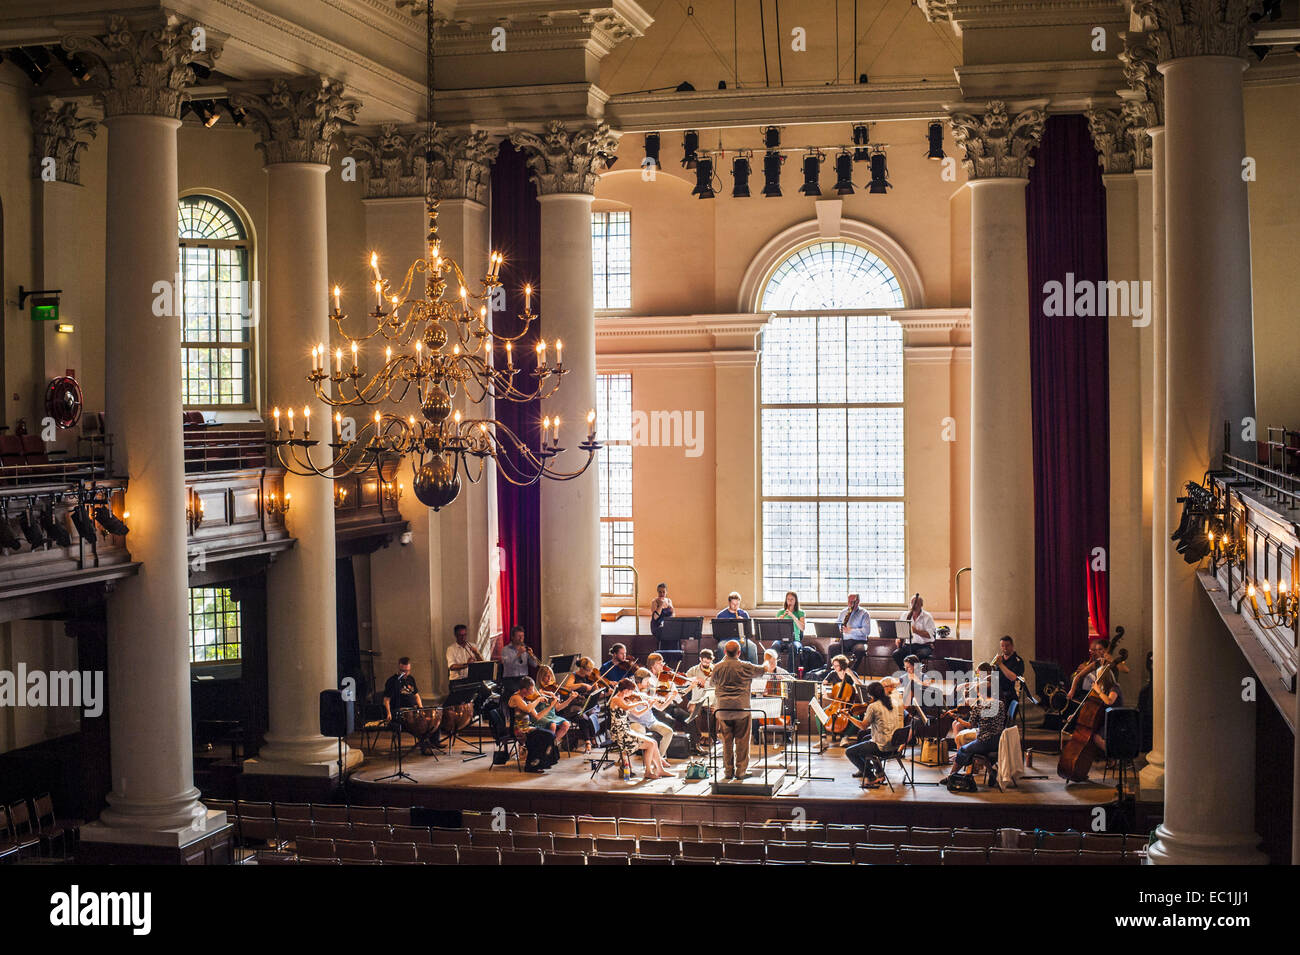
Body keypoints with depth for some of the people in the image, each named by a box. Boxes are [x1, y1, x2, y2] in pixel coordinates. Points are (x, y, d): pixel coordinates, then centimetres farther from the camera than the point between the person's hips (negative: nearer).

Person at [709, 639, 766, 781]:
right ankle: (741, 770, 6)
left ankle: (728, 770, 12)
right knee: (742, 741, 5)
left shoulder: (718, 667, 1)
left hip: (723, 709, 2)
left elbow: (711, 683, 17)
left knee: (726, 741, 9)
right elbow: (762, 670, 10)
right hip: (742, 709, -2)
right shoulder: (745, 667, -5)